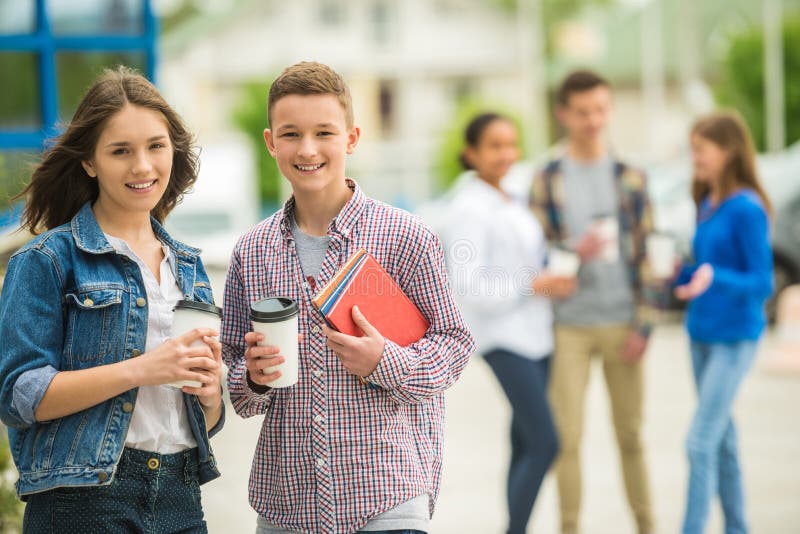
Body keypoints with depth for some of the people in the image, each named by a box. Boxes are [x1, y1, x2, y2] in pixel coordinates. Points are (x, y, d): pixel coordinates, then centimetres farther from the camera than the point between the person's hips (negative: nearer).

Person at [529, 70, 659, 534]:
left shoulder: (629, 178, 4)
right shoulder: (547, 181, 1)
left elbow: (648, 254, 3)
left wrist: (644, 326, -4)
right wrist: (574, 251, -18)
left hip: (621, 325, 1)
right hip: (569, 327, -1)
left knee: (631, 435, 8)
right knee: (567, 436, -2)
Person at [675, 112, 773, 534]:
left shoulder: (746, 209, -15)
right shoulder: (707, 205, 10)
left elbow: (761, 283, -17)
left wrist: (713, 278, -31)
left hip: (734, 339, -8)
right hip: (702, 333, 8)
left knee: (701, 442, -12)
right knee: (722, 439, 15)